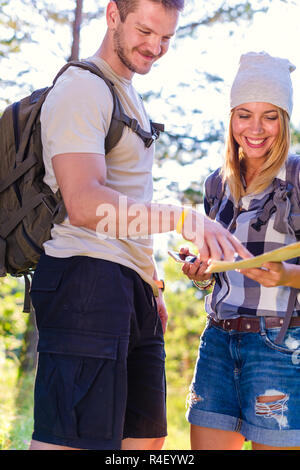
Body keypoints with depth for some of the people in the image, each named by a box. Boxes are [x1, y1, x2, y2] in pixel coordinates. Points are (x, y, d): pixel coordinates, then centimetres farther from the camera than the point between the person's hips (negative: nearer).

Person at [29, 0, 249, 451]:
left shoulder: (128, 94, 24)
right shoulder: (82, 89, -8)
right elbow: (85, 204, -22)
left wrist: (153, 285, 23)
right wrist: (184, 219, -29)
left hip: (130, 286, 10)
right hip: (88, 281, -10)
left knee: (146, 435, 13)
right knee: (70, 441, -13)